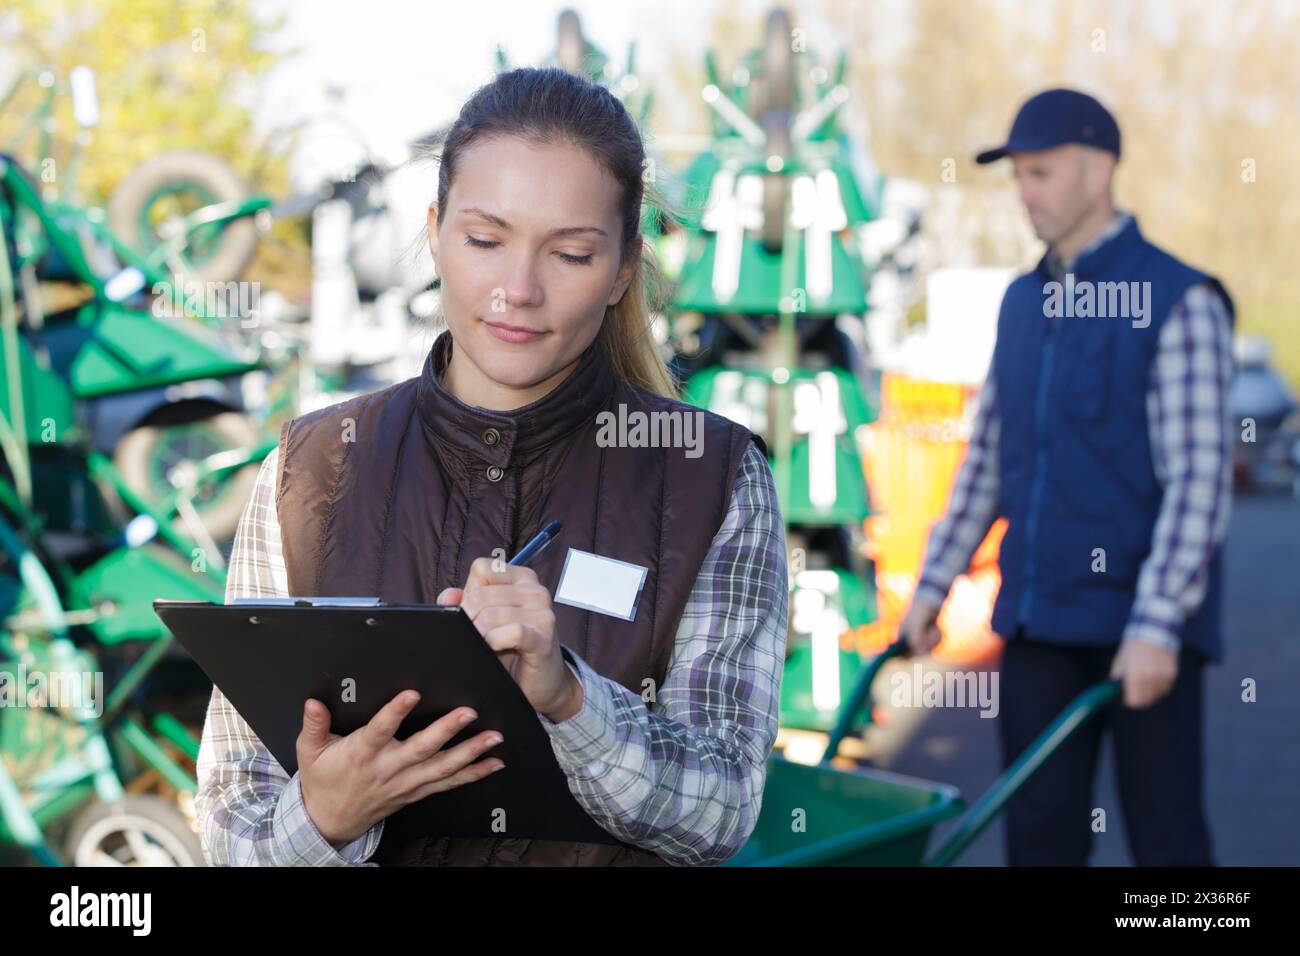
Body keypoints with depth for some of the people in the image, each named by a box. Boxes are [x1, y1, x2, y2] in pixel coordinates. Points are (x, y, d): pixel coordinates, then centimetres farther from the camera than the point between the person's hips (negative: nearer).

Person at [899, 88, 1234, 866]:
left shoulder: (1180, 301, -10)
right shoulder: (1024, 303, 12)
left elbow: (1200, 480, -17)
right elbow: (987, 458, 18)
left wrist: (1157, 624, -25)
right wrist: (934, 584, 15)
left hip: (1147, 625, -6)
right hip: (1040, 620, 6)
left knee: (1165, 837, 2)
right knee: (1039, 830, 7)